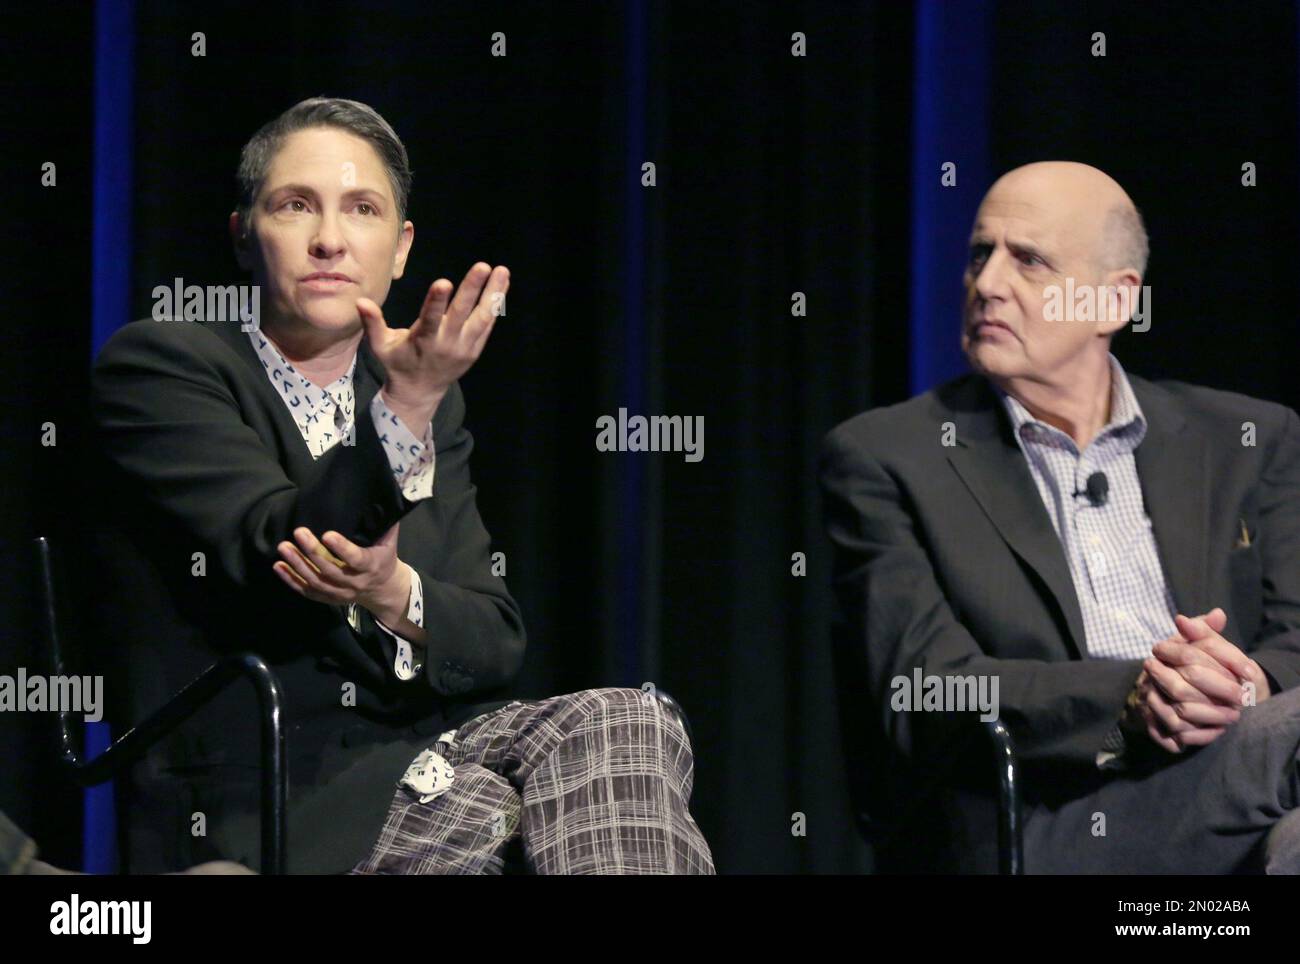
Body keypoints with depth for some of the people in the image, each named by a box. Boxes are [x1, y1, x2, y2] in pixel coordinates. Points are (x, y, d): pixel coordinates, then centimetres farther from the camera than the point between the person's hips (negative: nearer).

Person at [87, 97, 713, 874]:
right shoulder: (154, 367, -1)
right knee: (489, 815, -33)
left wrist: (395, 596, -14)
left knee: (626, 722, -23)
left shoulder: (429, 401, 17)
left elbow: (495, 639, 9)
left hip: (412, 748, 6)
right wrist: (406, 405, -29)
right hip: (246, 804, -6)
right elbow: (280, 561, -15)